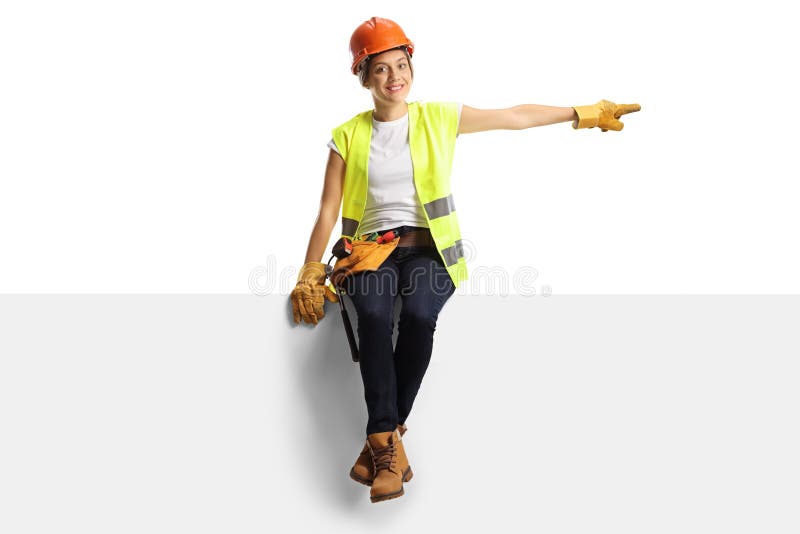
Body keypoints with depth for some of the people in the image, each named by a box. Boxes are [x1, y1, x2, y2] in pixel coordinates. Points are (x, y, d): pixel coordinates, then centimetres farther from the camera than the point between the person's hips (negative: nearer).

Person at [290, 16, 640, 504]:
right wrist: (310, 275, 0)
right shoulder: (348, 136, 7)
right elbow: (328, 211, 7)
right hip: (373, 245, 0)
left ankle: (382, 437, -18)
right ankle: (388, 444, -27)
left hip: (428, 244, 0)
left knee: (419, 314, -32)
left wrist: (584, 113, 11)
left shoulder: (438, 118, 8)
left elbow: (516, 116, 11)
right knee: (374, 314, -33)